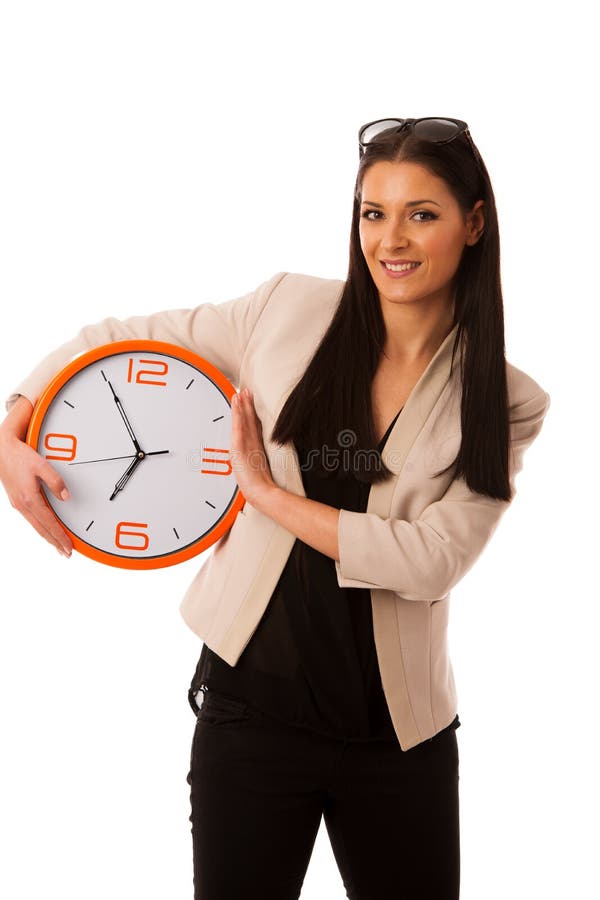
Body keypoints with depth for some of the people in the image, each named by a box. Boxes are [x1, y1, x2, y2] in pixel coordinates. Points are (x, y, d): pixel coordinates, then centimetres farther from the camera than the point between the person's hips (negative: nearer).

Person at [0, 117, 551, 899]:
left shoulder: (508, 405, -3)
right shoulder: (293, 309, -3)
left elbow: (431, 561, -14)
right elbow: (117, 340, 5)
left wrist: (267, 491, -13)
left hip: (398, 735, 1)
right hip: (251, 706, 0)